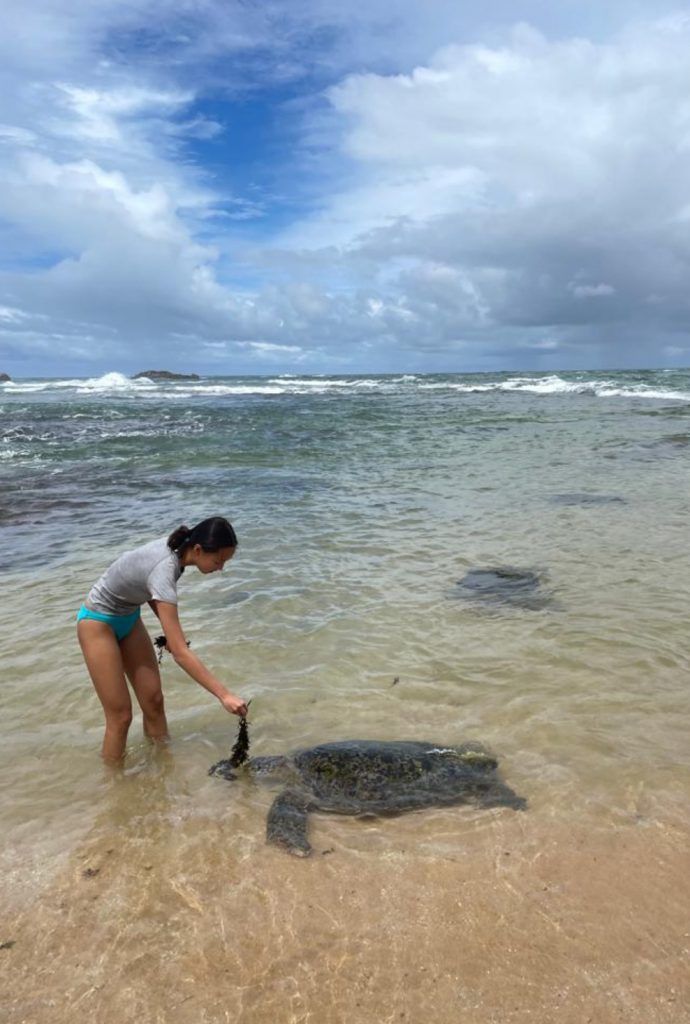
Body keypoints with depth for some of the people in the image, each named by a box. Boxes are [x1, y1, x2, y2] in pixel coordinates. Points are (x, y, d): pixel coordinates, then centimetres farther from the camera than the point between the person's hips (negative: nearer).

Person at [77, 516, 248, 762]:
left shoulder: (175, 547, -13)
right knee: (120, 716, -4)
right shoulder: (164, 569, -37)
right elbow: (180, 653, -38)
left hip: (128, 617, 8)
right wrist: (224, 695, -38)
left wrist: (170, 630, -6)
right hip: (99, 623, -8)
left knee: (153, 700, 6)